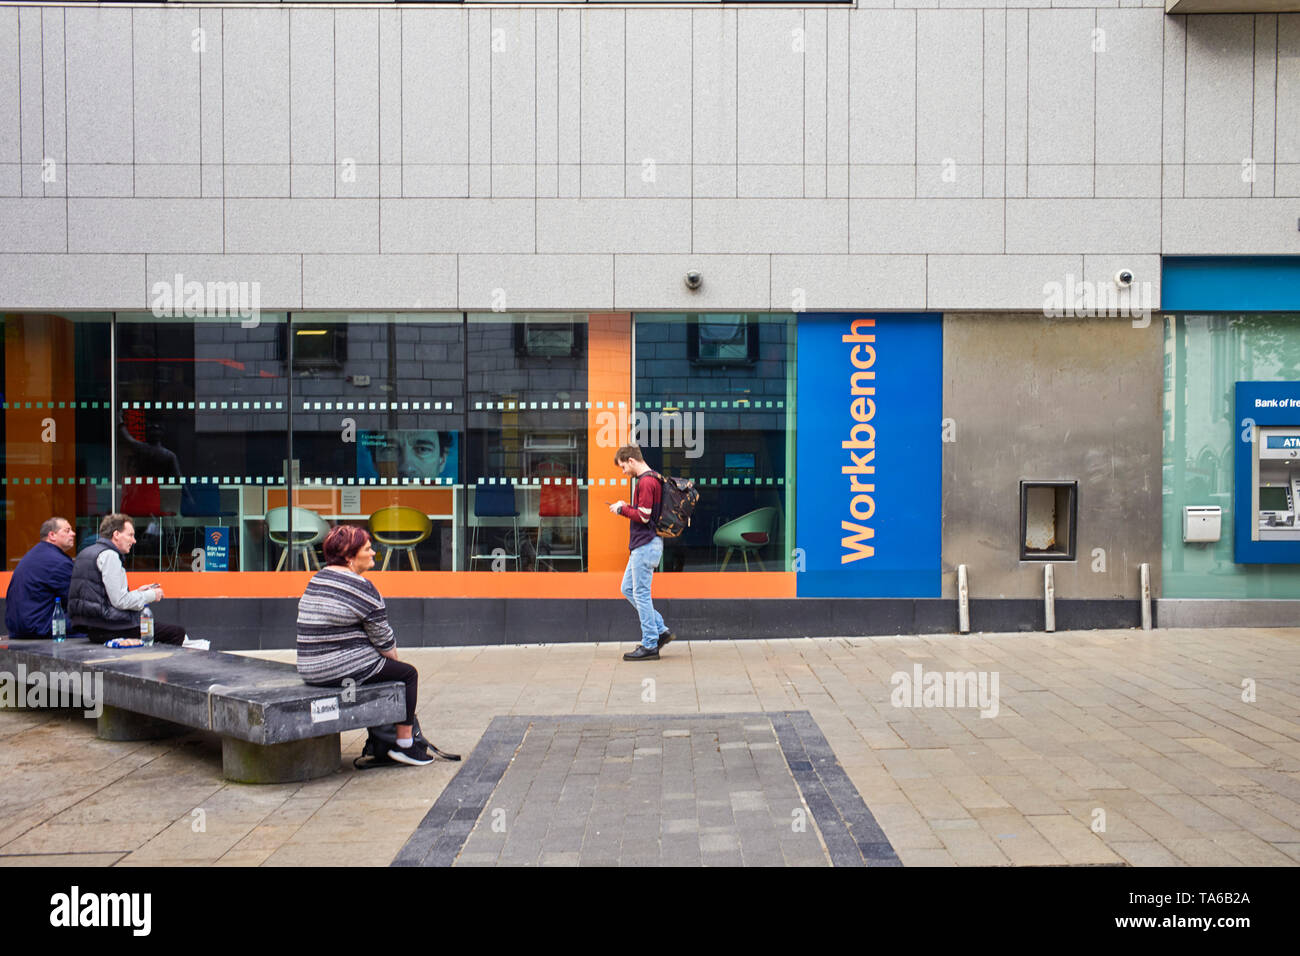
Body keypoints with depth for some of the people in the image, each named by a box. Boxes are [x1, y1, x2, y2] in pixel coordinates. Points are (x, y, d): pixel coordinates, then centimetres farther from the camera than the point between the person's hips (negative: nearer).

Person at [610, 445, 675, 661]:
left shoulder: (646, 482, -16)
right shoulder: (652, 479, 16)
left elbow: (643, 516, -21)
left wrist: (622, 509, -8)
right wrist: (627, 507, 10)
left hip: (646, 545, -11)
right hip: (643, 545, 11)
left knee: (641, 594, -5)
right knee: (628, 589, 15)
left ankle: (650, 645, 2)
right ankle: (660, 630, 17)